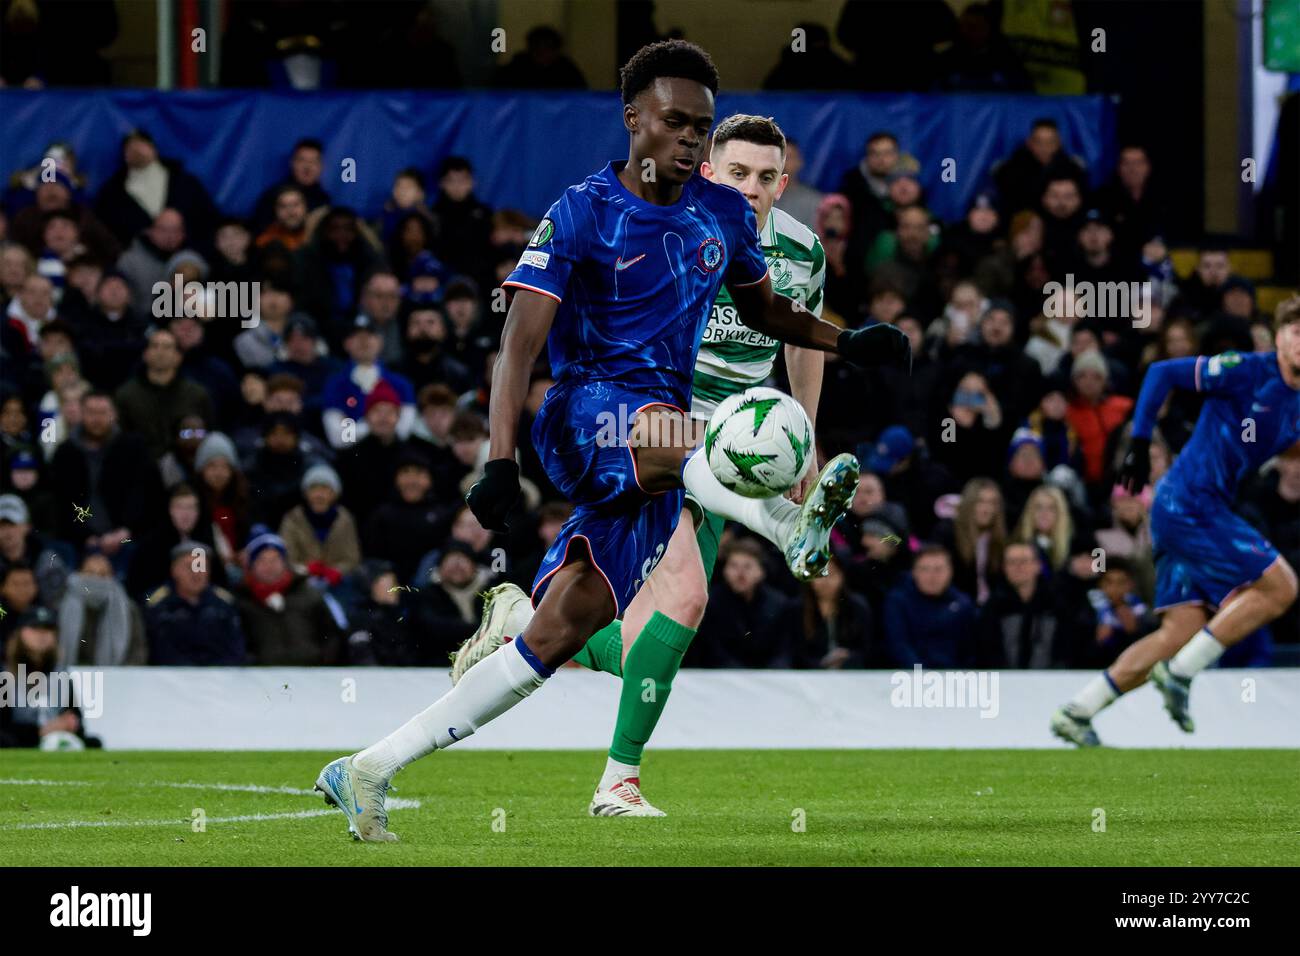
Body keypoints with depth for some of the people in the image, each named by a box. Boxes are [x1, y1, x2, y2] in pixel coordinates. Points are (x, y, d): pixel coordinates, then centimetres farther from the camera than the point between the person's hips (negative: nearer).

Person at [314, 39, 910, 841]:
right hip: (586, 412, -5)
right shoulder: (582, 215, -5)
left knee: (558, 634, -4)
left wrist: (846, 342, 10)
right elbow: (521, 341, -12)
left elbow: (763, 310, 29)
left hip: (657, 441, 5)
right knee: (673, 448, -43)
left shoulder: (726, 213, 12)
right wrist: (501, 460, -23)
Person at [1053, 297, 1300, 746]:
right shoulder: (1247, 371, -10)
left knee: (1183, 632, 3)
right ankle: (1179, 672, -8)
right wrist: (1140, 441, -14)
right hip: (1189, 502, -9)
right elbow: (1162, 373, -10)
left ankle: (1076, 713, 6)